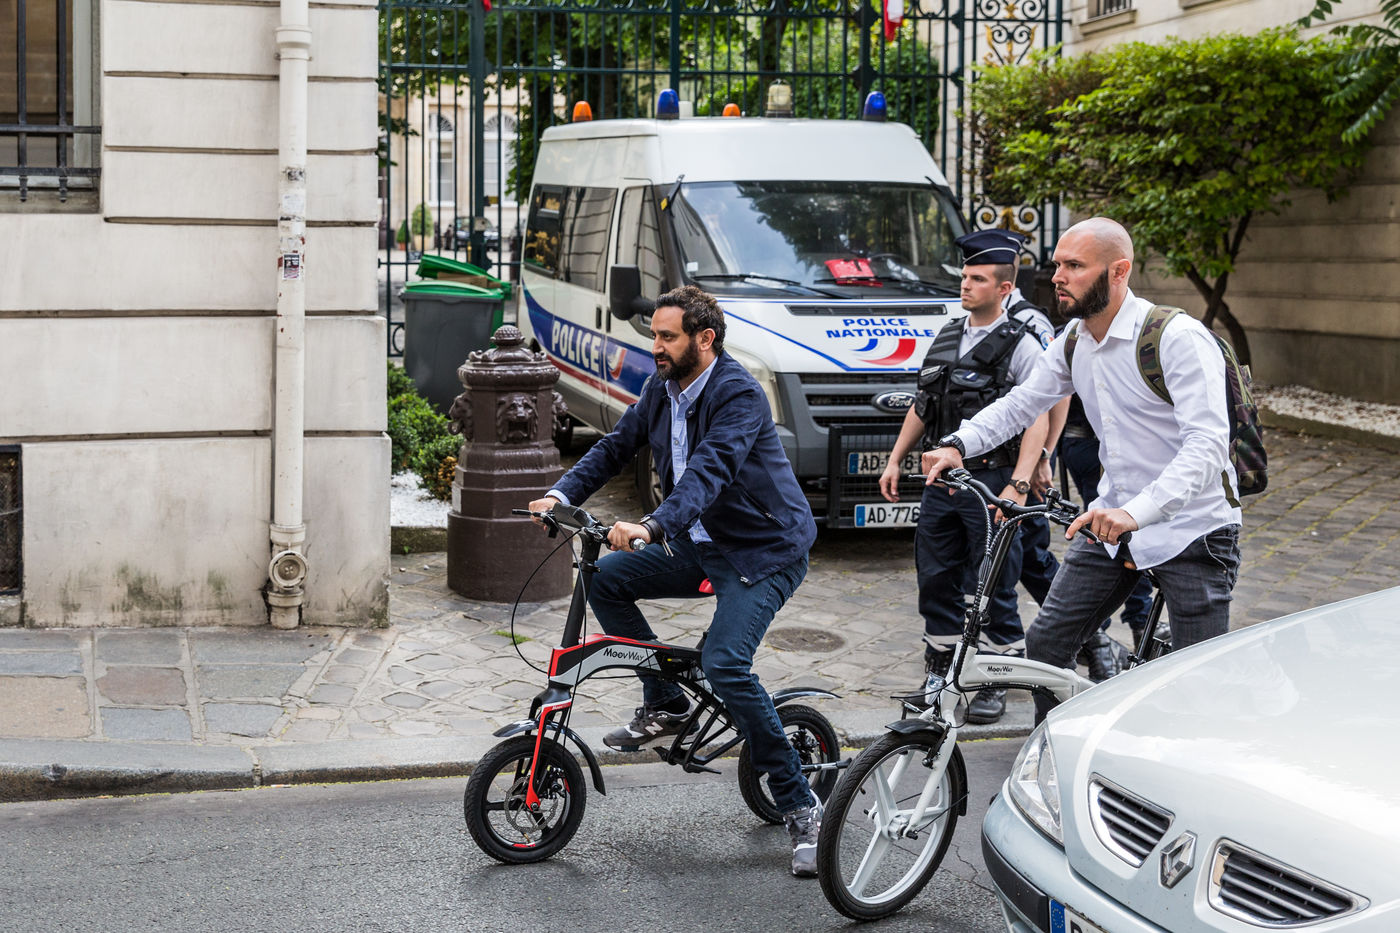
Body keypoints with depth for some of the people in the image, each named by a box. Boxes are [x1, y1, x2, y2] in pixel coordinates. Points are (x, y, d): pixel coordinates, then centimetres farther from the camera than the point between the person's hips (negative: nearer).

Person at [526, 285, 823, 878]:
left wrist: (651, 526, -48)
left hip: (764, 551, -9)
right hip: (699, 545, 9)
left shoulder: (739, 395, -22)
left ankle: (800, 808, -14)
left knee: (724, 664, -24)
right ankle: (665, 706, 13)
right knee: (605, 579, -3)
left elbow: (710, 470, -35)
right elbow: (616, 447, 9)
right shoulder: (661, 389, 4)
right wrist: (562, 494, -7)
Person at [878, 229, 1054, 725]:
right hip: (941, 479, 6)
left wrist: (1018, 485, -24)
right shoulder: (945, 339, 13)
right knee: (936, 580, 10)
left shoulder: (1021, 346, -7)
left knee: (996, 588, -1)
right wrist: (894, 460, 17)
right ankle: (938, 676, 21)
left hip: (992, 481, -6)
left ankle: (1001, 682, 10)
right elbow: (922, 407, 21)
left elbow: (1037, 420, -14)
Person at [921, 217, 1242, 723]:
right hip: (1112, 520, 7)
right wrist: (958, 444, -7)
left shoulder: (1178, 338, -22)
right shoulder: (1075, 341, 3)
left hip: (1191, 529, -7)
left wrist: (1137, 512, -43)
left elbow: (1208, 445, -30)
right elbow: (1021, 401, 13)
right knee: (1045, 644, 5)